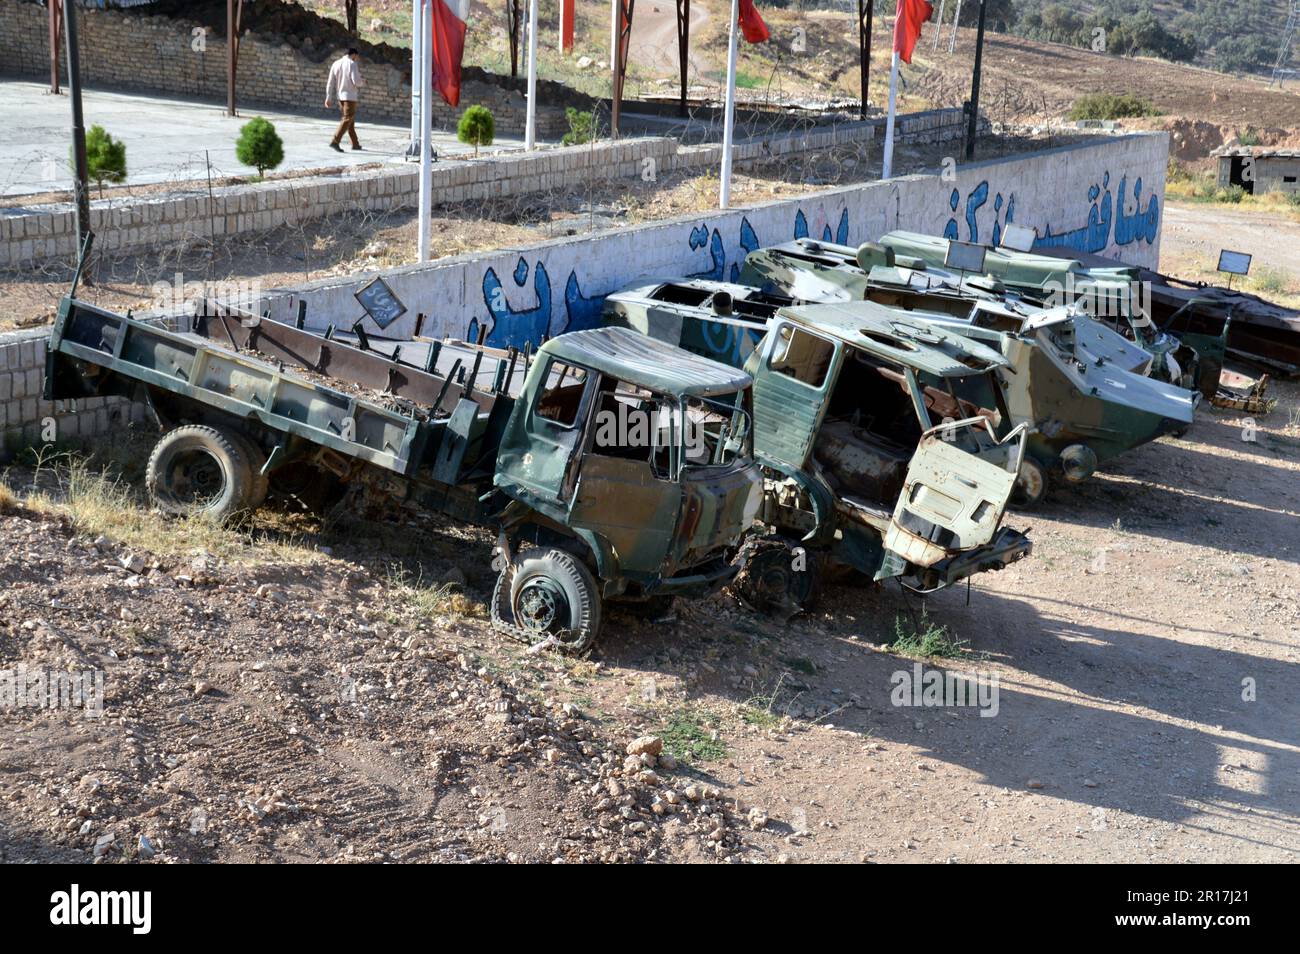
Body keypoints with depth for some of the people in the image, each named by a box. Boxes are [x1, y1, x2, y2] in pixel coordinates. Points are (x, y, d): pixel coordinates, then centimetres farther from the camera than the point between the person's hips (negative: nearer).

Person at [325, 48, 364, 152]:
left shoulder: (336, 64, 8)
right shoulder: (351, 64, -11)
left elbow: (330, 82, 6)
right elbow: (356, 81, -19)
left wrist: (328, 98, 9)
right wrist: (362, 84, 4)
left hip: (340, 96, 7)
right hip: (350, 96, -7)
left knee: (350, 119, 17)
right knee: (347, 119, -8)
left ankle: (355, 144, 21)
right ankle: (335, 142, -19)